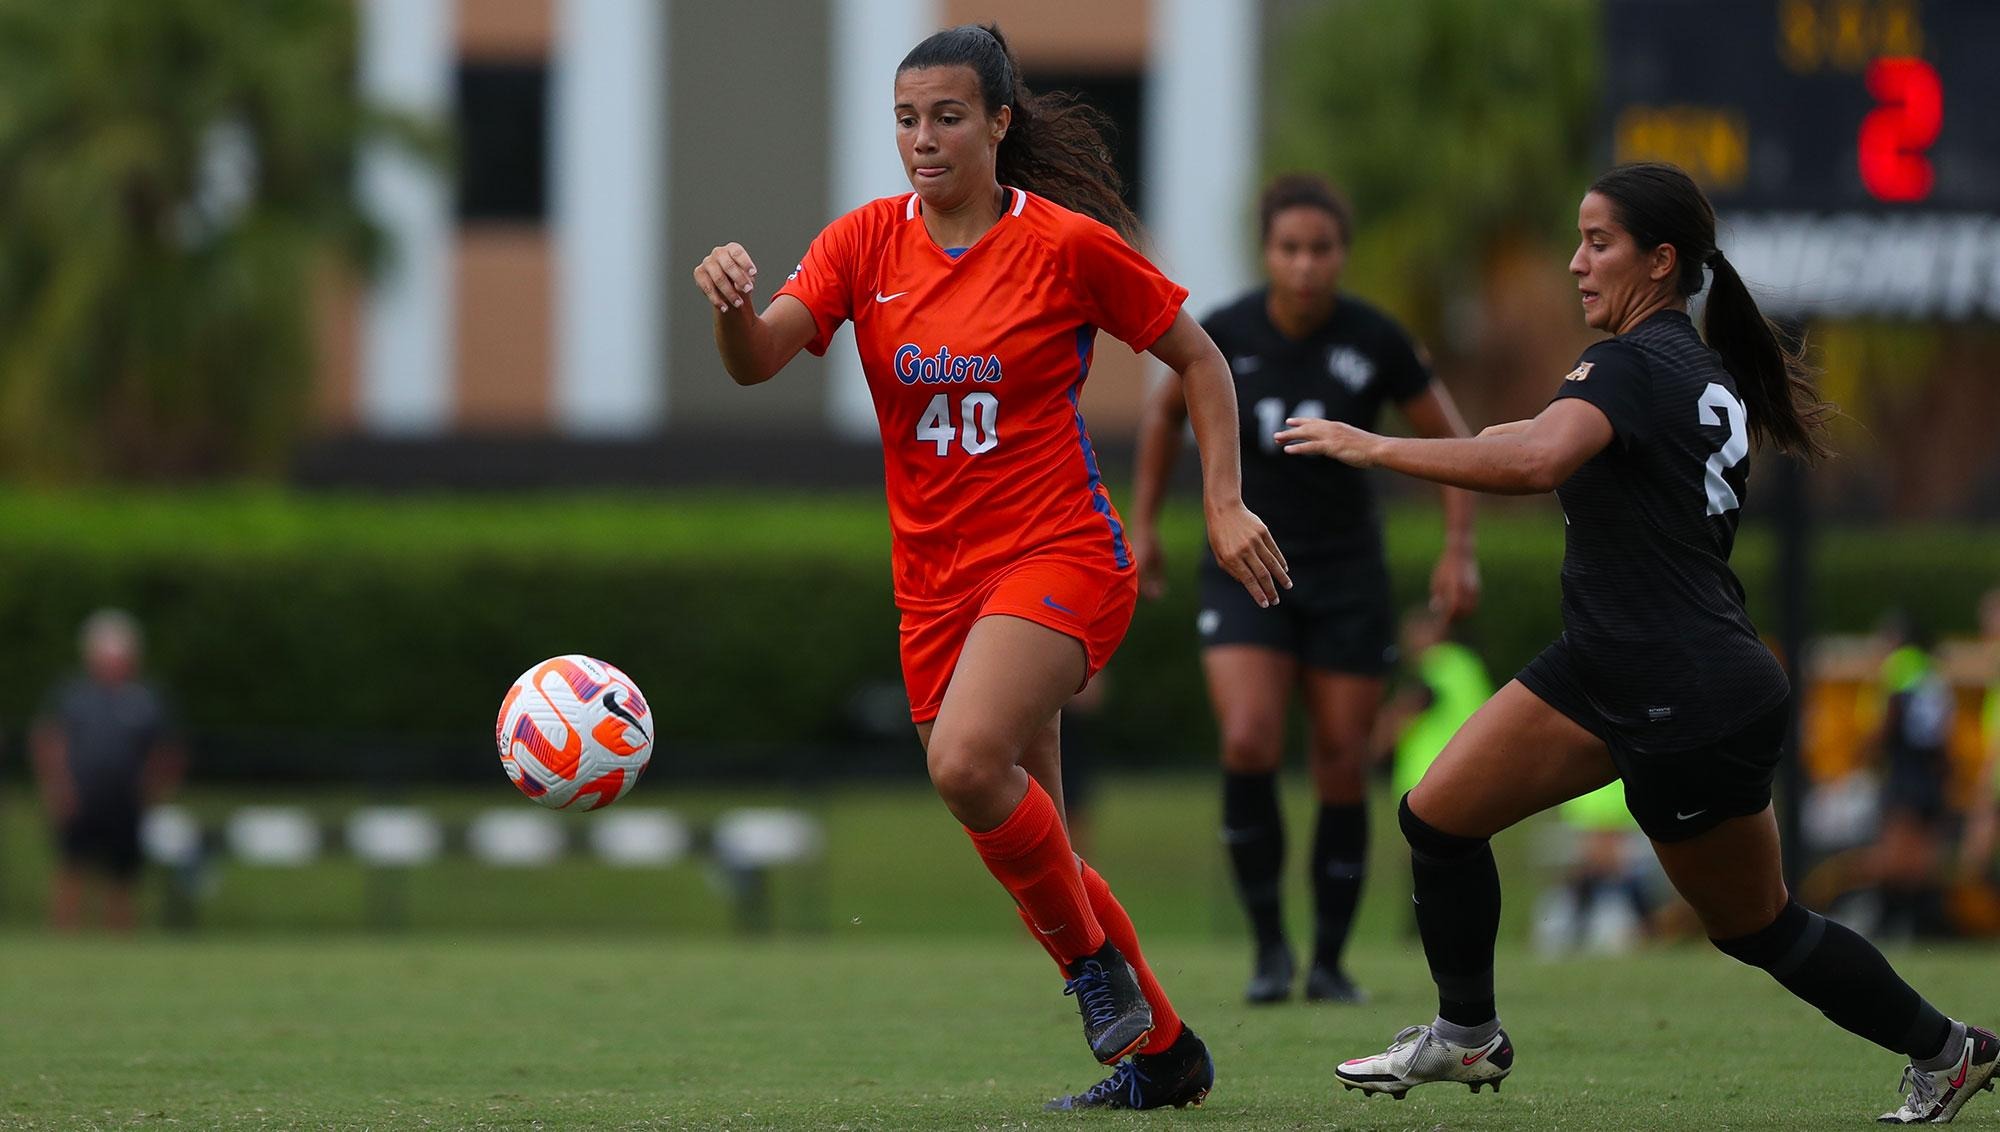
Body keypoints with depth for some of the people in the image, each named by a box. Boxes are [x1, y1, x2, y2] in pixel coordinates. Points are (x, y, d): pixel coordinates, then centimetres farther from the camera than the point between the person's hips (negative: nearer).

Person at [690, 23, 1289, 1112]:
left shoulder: (1068, 245, -8)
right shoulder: (866, 243, 2)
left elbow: (1196, 356, 3)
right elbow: (757, 359, -11)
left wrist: (1224, 502, -5)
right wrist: (731, 302, -33)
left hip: (1059, 556, -6)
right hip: (935, 579, 6)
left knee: (966, 763, -30)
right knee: (1024, 847, 9)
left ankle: (1094, 959, -7)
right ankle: (1162, 1051, 24)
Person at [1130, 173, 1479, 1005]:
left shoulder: (1376, 342, -12)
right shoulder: (1223, 336, -11)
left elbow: (1450, 441, 0)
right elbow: (1166, 408, 10)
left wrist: (1459, 551, -9)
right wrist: (1144, 524, 12)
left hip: (1347, 574, 0)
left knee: (1342, 770, 0)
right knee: (1248, 748, -20)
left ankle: (1330, 961, 15)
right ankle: (1268, 943, -4)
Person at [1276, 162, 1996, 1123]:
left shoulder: (1633, 367, -21)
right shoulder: (1709, 370, 7)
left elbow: (1536, 462, -40)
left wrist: (1372, 448, -36)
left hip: (1695, 709, -9)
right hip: (1610, 678, 9)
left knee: (1757, 928, 8)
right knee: (1439, 816, 4)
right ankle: (1466, 1036, 18)